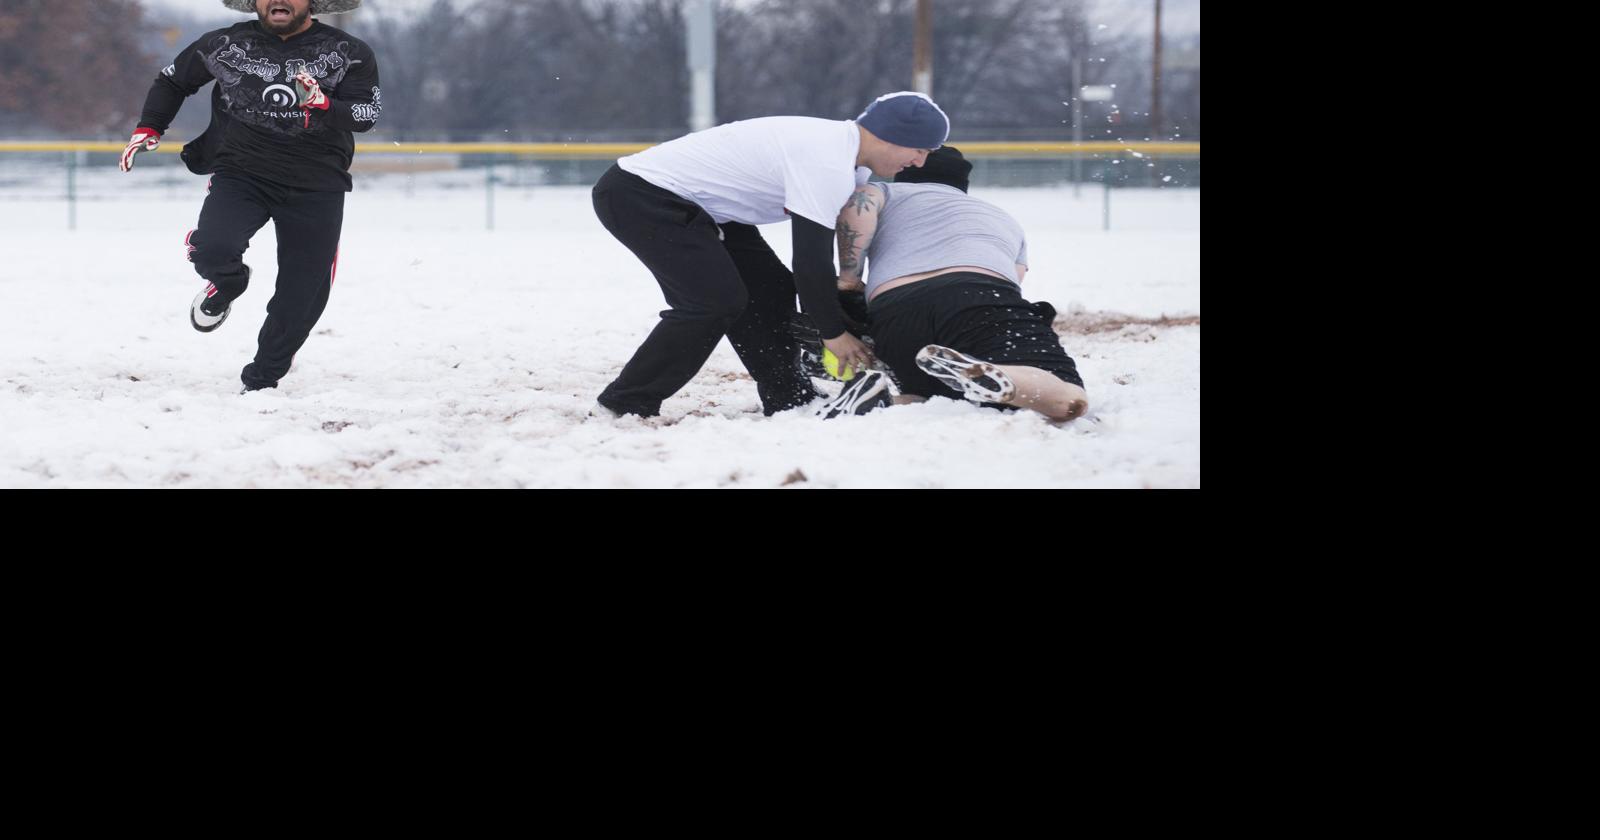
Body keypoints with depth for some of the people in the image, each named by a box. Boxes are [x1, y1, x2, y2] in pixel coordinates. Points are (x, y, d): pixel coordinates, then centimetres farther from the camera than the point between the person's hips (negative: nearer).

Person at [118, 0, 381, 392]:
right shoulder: (226, 46, 1)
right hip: (241, 174, 0)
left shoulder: (347, 54, -3)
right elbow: (174, 80, 16)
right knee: (213, 250, -26)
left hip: (316, 190, 0)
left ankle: (261, 382, 21)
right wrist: (148, 129, 9)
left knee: (302, 297, 0)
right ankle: (226, 286, 11)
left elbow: (366, 113, -13)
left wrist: (324, 106, -31)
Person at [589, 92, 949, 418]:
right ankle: (625, 405, -10)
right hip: (640, 196, -11)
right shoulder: (827, 165, -24)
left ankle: (788, 400, 15)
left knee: (769, 290, 8)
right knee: (716, 301, -16)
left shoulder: (836, 141, 7)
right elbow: (811, 259, -21)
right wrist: (834, 333, -9)